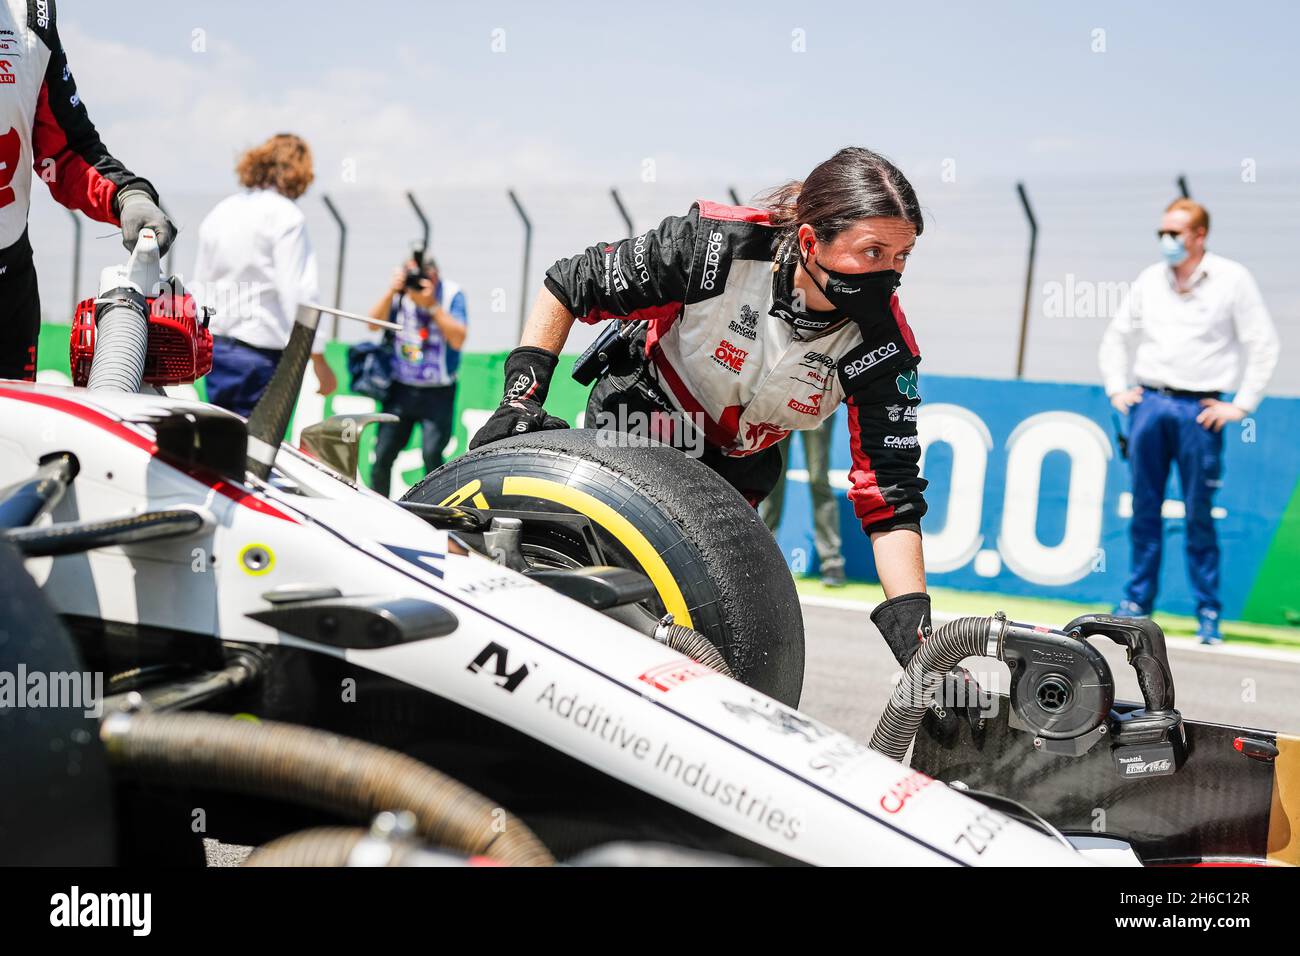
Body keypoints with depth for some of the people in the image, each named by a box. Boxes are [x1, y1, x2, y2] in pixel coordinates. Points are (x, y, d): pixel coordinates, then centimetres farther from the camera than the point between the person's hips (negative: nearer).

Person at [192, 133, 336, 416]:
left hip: (215, 348, 7)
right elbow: (298, 293, -15)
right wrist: (318, 359, -12)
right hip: (261, 354, -7)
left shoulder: (220, 212, 12)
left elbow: (201, 284, 17)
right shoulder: (285, 215, -11)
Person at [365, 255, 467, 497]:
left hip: (438, 393, -3)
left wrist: (432, 305, -22)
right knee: (383, 454, 2)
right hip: (401, 389, 3)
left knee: (432, 454, -15)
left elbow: (458, 340, -17)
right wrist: (391, 291, -18)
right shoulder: (400, 292, 1)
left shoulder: (451, 294, -7)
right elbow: (374, 324, -7)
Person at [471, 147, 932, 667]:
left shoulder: (885, 349, -23)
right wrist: (521, 395, -22)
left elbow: (892, 494, -22)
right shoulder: (715, 244, -28)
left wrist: (910, 613, -35)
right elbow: (568, 284, -15)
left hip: (735, 475, 3)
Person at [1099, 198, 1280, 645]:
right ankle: (1137, 601, 18)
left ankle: (1209, 612, 7)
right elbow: (1116, 336, 22)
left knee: (1199, 515, -1)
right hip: (1148, 403, 4)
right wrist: (1117, 389, 13)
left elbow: (1262, 345, -1)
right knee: (1144, 509, 7)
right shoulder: (1150, 280, 10)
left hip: (1199, 409, -4)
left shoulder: (1232, 279, -1)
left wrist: (1241, 405, -4)